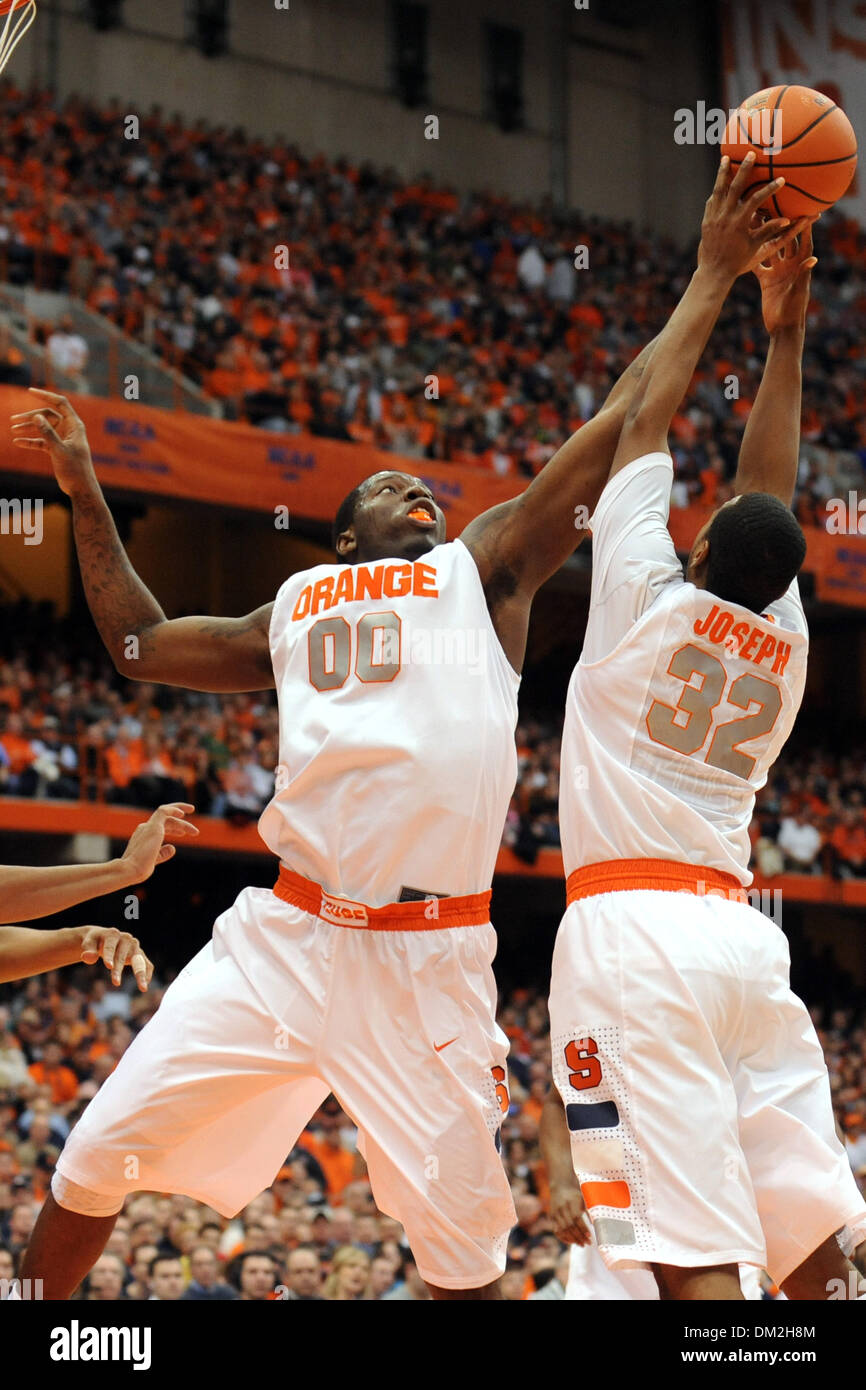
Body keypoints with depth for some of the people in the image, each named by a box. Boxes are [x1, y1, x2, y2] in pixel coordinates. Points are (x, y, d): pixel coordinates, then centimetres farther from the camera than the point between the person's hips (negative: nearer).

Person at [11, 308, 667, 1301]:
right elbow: (139, 642, 35)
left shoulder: (482, 568, 14)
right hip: (281, 940, 3)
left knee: (461, 1241, -4)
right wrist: (84, 491, 34)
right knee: (99, 1155, 1)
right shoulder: (296, 606, 23)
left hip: (427, 959, -3)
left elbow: (626, 415, 10)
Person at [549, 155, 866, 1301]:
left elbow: (645, 421, 9)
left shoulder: (648, 597, 1)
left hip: (632, 926, -5)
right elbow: (771, 488, 26)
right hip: (742, 932, 5)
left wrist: (715, 274, 18)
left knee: (694, 1257, -14)